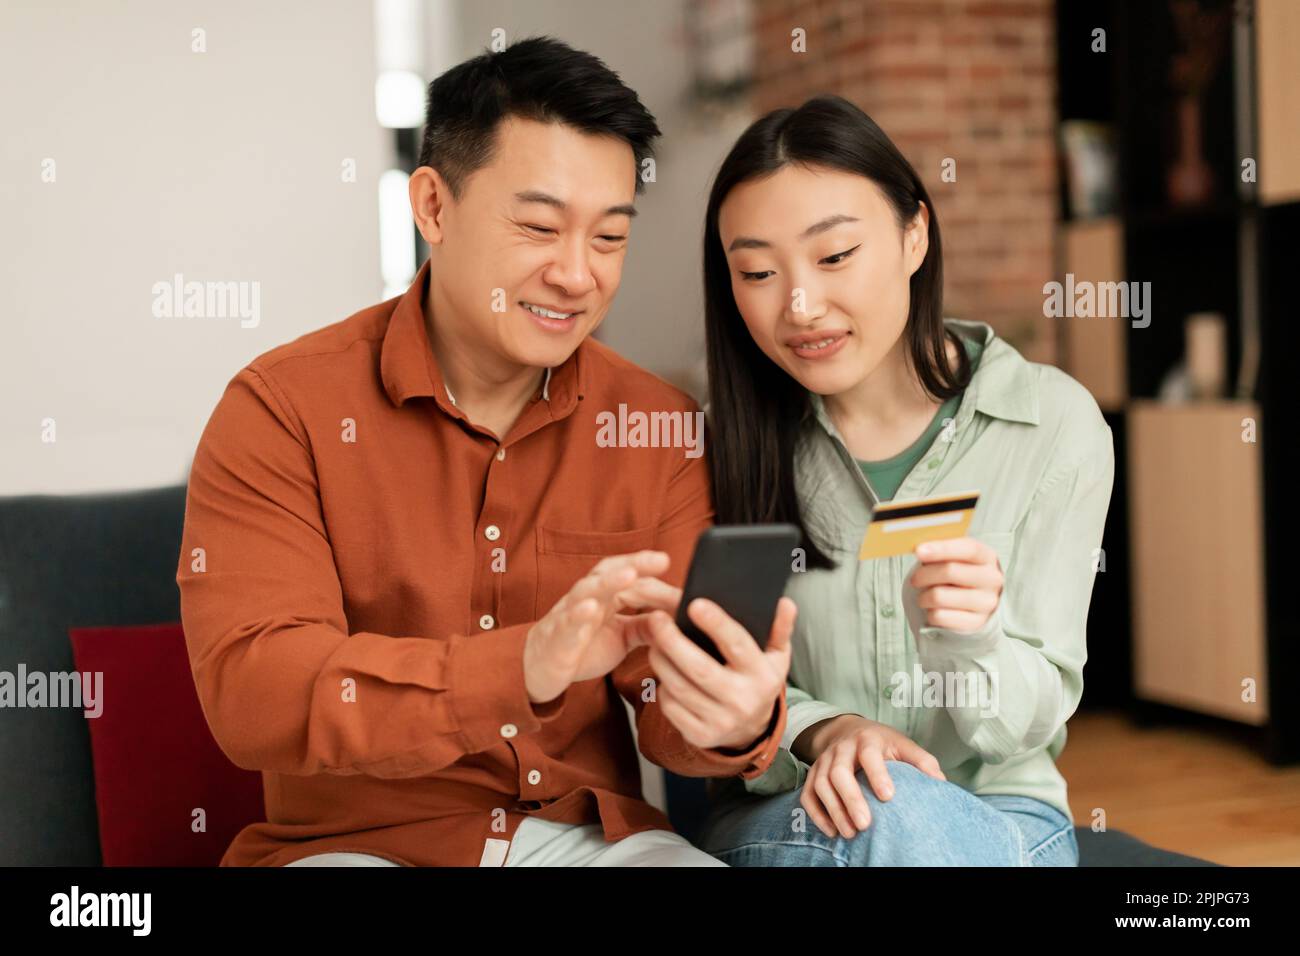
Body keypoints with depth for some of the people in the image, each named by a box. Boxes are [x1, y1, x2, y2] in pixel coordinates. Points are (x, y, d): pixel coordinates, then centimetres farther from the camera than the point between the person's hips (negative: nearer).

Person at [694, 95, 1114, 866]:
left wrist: (970, 637, -29)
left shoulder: (1054, 421, -7)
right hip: (782, 815, 0)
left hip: (1003, 815, 1)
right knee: (899, 809, -33)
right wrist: (818, 733, -24)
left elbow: (1036, 717, -6)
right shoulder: (734, 431, -3)